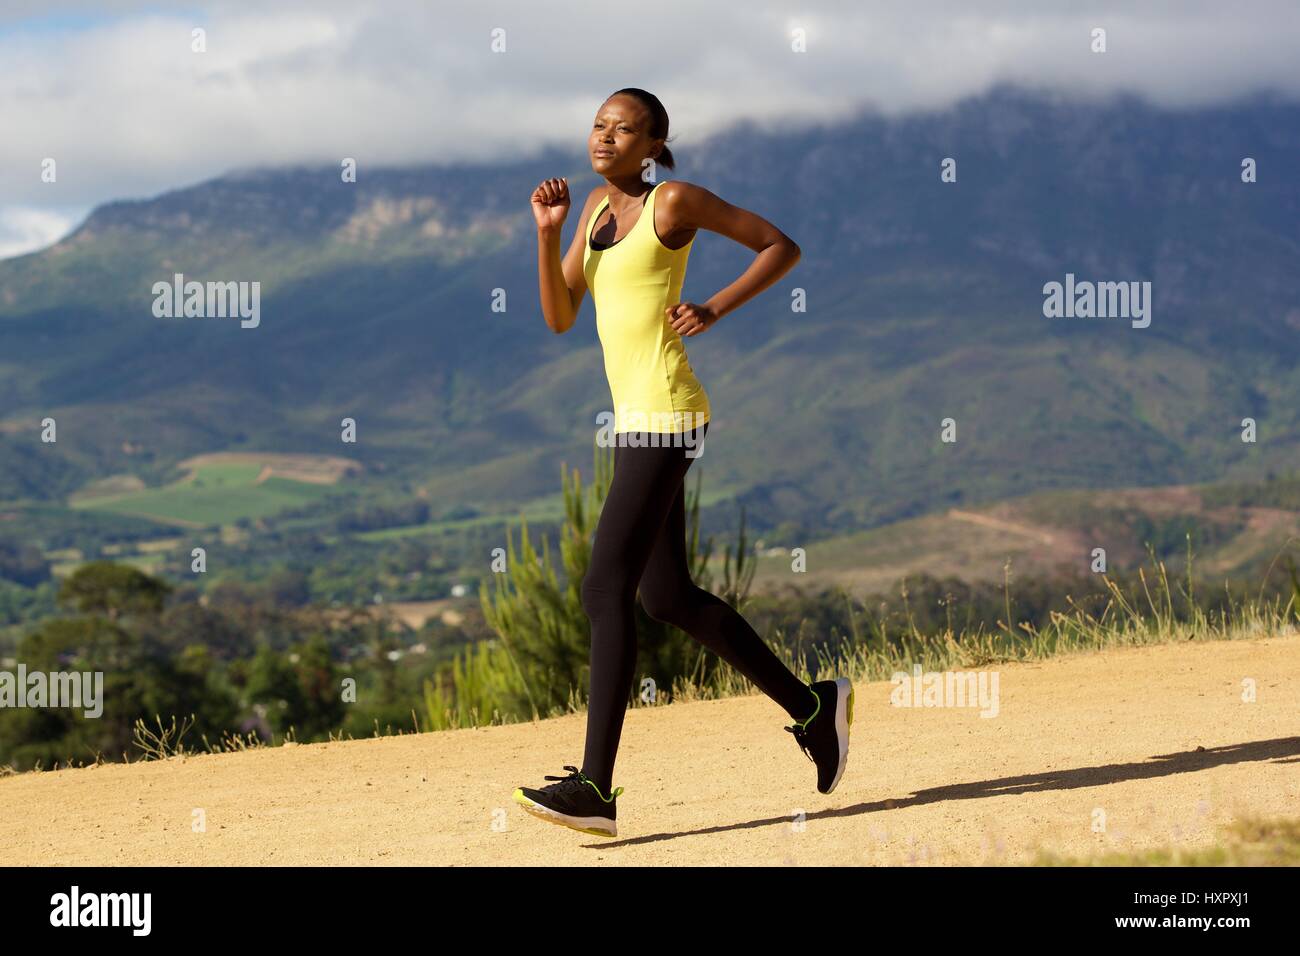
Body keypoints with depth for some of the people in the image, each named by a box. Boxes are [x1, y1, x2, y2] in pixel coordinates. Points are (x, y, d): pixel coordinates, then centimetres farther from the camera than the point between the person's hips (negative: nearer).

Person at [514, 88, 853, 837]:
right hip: (638, 417, 10)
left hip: (664, 415, -10)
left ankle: (596, 789, -15)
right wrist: (549, 233, 1)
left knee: (606, 592, -14)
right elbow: (560, 318, 13)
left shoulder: (674, 200, -7)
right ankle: (812, 705, 27)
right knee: (668, 597, 14)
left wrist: (716, 310, -13)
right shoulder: (599, 205, 16)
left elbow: (782, 246, -3)